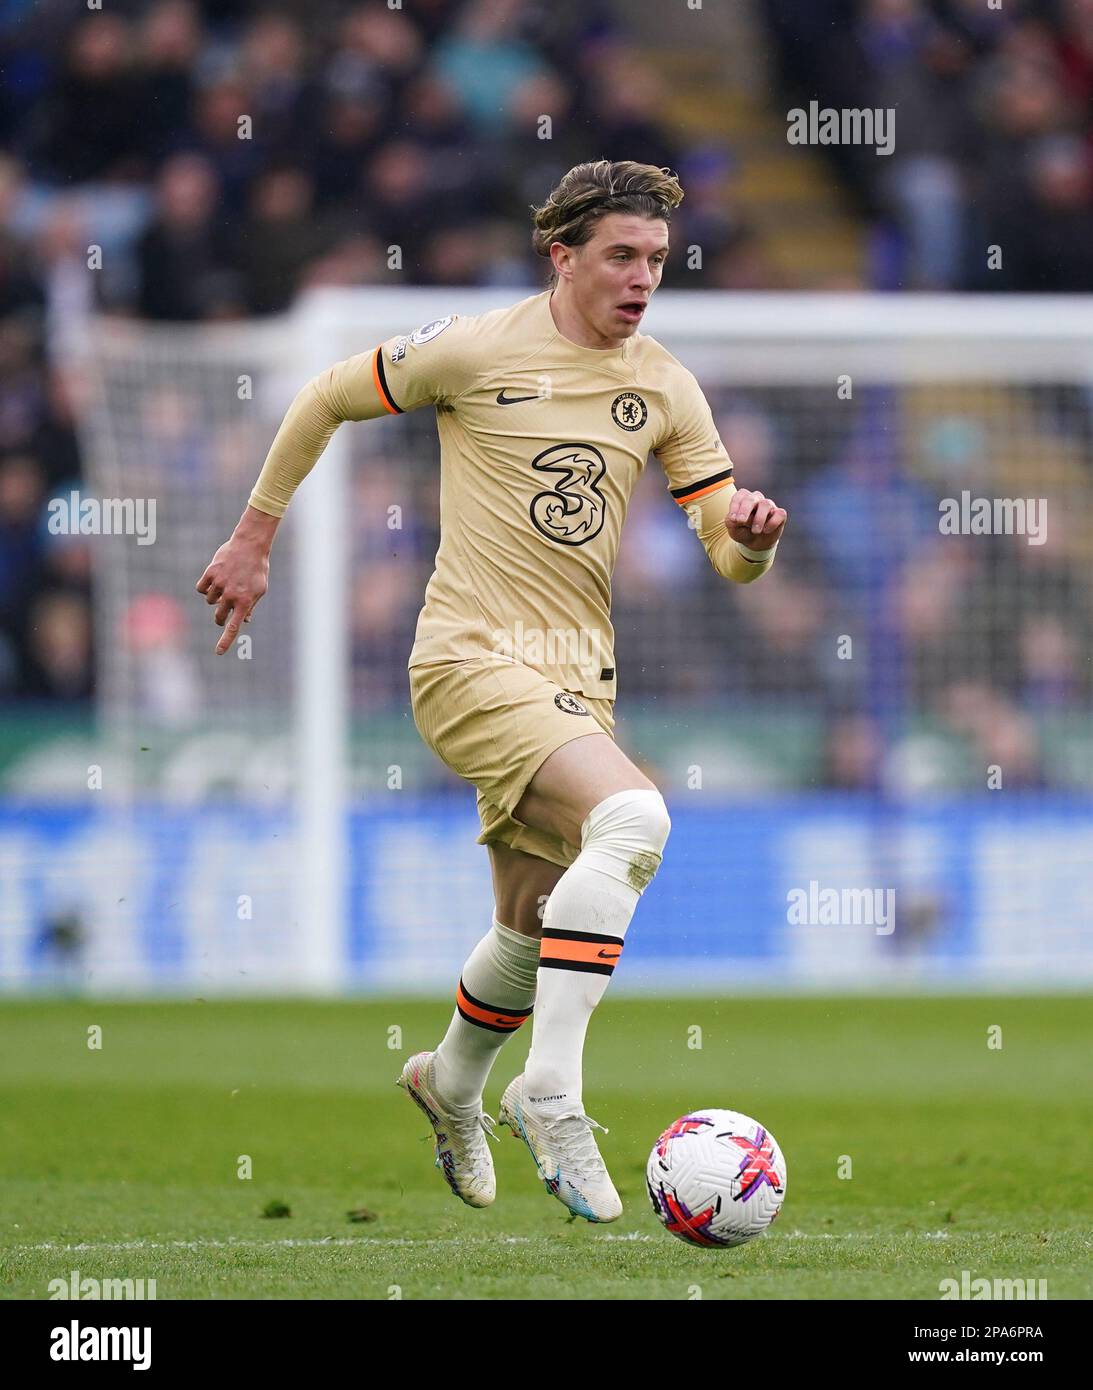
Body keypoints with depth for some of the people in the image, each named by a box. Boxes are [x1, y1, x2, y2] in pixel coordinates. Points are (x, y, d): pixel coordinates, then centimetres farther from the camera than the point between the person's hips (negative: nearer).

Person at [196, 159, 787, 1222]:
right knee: (633, 816, -29)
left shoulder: (663, 388, 7)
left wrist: (749, 530, -17)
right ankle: (549, 1095, -24)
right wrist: (253, 541, 9)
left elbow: (732, 560, 8)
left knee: (536, 926, 15)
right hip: (474, 658, -6)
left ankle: (450, 1083, 47)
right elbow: (327, 399, 6)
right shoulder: (477, 350, -7)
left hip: (578, 674, 6)